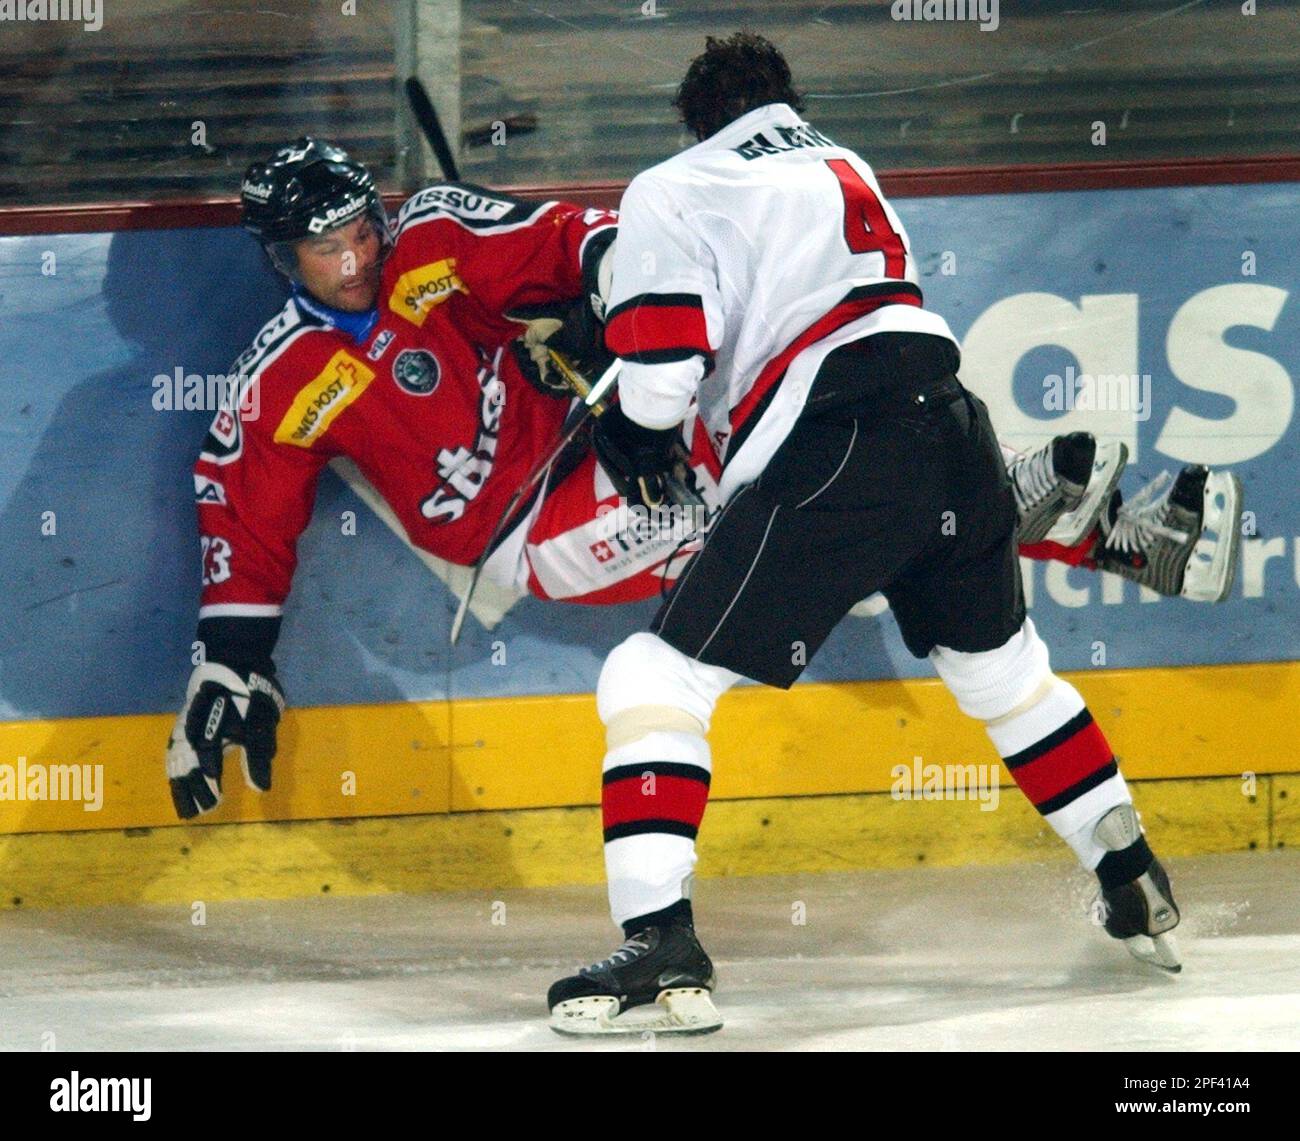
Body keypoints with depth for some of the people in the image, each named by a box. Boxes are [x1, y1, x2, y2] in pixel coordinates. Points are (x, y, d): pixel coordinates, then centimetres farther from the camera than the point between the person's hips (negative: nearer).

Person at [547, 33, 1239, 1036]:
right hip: (951, 427, 7)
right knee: (1003, 667, 31)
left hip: (832, 463, -7)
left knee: (655, 679, -5)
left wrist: (629, 445, 17)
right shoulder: (844, 171, 29)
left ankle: (661, 951, -20)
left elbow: (660, 376, -1)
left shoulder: (670, 196, 8)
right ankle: (1138, 892, 41)